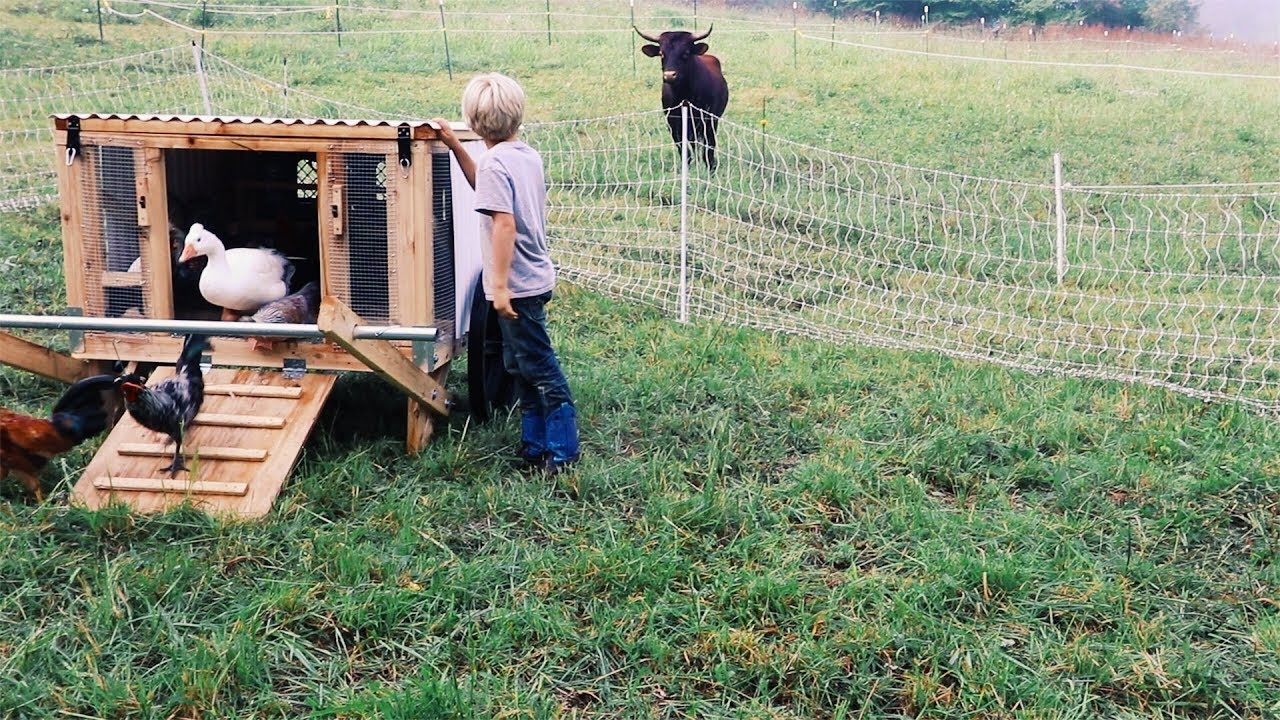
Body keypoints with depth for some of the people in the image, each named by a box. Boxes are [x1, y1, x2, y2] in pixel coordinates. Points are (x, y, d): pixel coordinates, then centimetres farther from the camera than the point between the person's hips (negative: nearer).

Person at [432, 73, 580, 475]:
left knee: (540, 370, -1)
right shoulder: (527, 155, 9)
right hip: (537, 277, 9)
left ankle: (563, 452, 6)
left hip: (518, 285, -9)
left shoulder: (495, 162, -18)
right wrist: (454, 145, 22)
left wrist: (500, 284, -23)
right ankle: (535, 446, 26)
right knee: (522, 366, 18)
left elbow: (504, 223, -24)